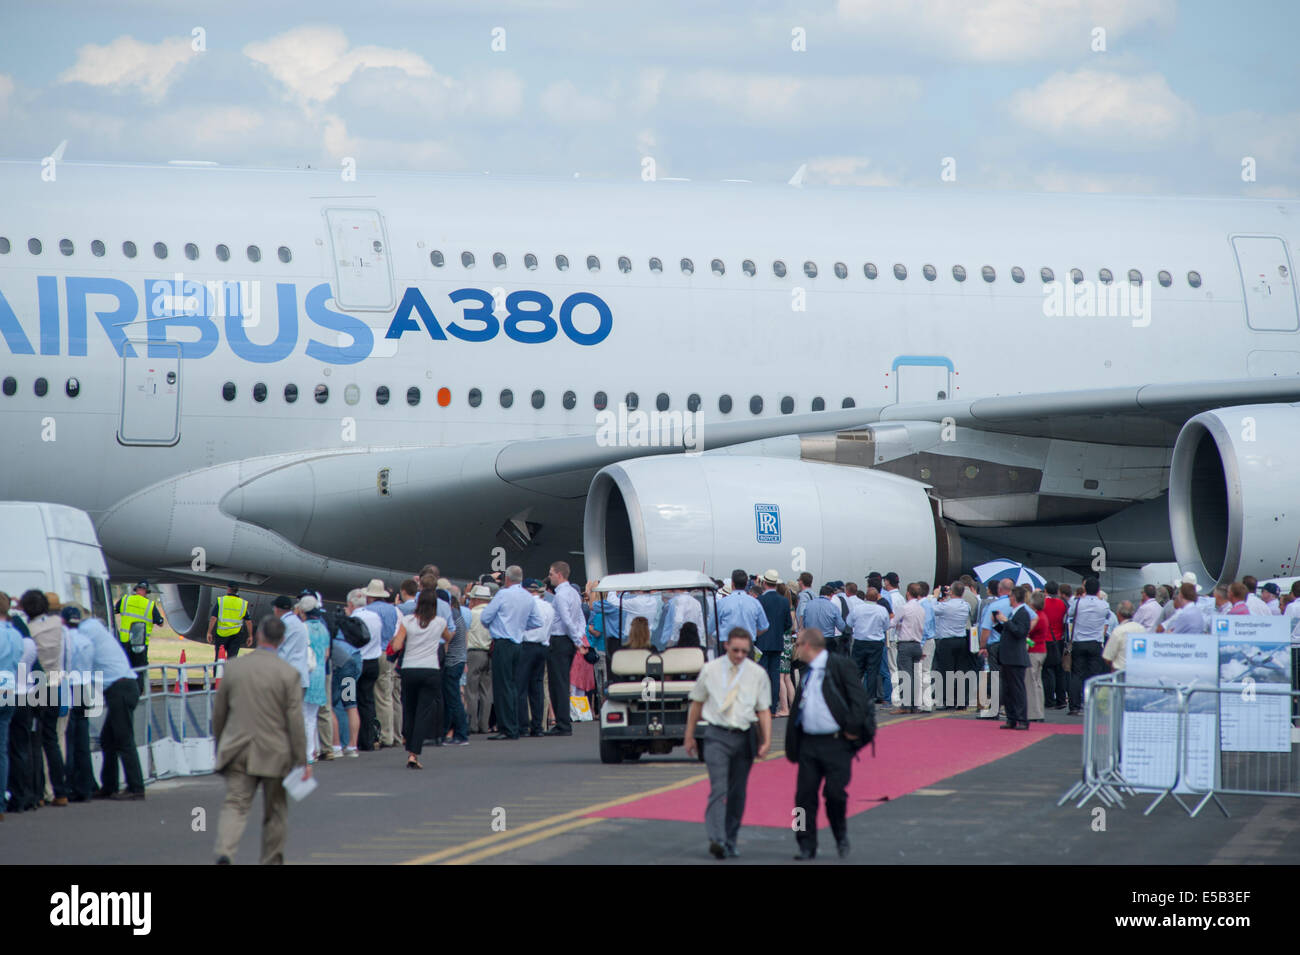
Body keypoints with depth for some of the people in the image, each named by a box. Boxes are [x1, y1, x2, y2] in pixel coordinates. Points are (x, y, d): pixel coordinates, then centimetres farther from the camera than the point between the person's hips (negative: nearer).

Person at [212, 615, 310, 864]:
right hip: (274, 754, -1)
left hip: (238, 751, 1)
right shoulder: (289, 673, -8)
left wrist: (220, 746, 23)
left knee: (234, 805, -4)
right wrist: (302, 760, -3)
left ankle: (224, 853, -28)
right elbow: (295, 721, -9)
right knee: (275, 812, 14)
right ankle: (272, 862, 20)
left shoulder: (233, 667, 1)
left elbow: (218, 713, 9)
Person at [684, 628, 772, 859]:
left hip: (744, 736, 2)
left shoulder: (757, 674, 3)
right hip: (717, 735, -2)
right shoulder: (710, 670, 2)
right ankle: (716, 840, -26)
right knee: (719, 789, -15)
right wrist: (689, 736, 12)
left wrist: (766, 741, -8)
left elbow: (764, 710, 3)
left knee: (738, 792, 8)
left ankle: (730, 841, 20)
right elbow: (697, 703, 11)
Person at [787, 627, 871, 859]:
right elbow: (797, 709, 20)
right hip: (809, 743, 7)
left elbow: (859, 698, -12)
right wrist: (792, 745, 14)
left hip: (837, 744, -7)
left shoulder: (840, 665, -6)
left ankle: (841, 835, 18)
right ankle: (806, 846, 9)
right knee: (805, 794, 1)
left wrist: (853, 728, -18)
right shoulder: (807, 673, 16)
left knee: (835, 793, -7)